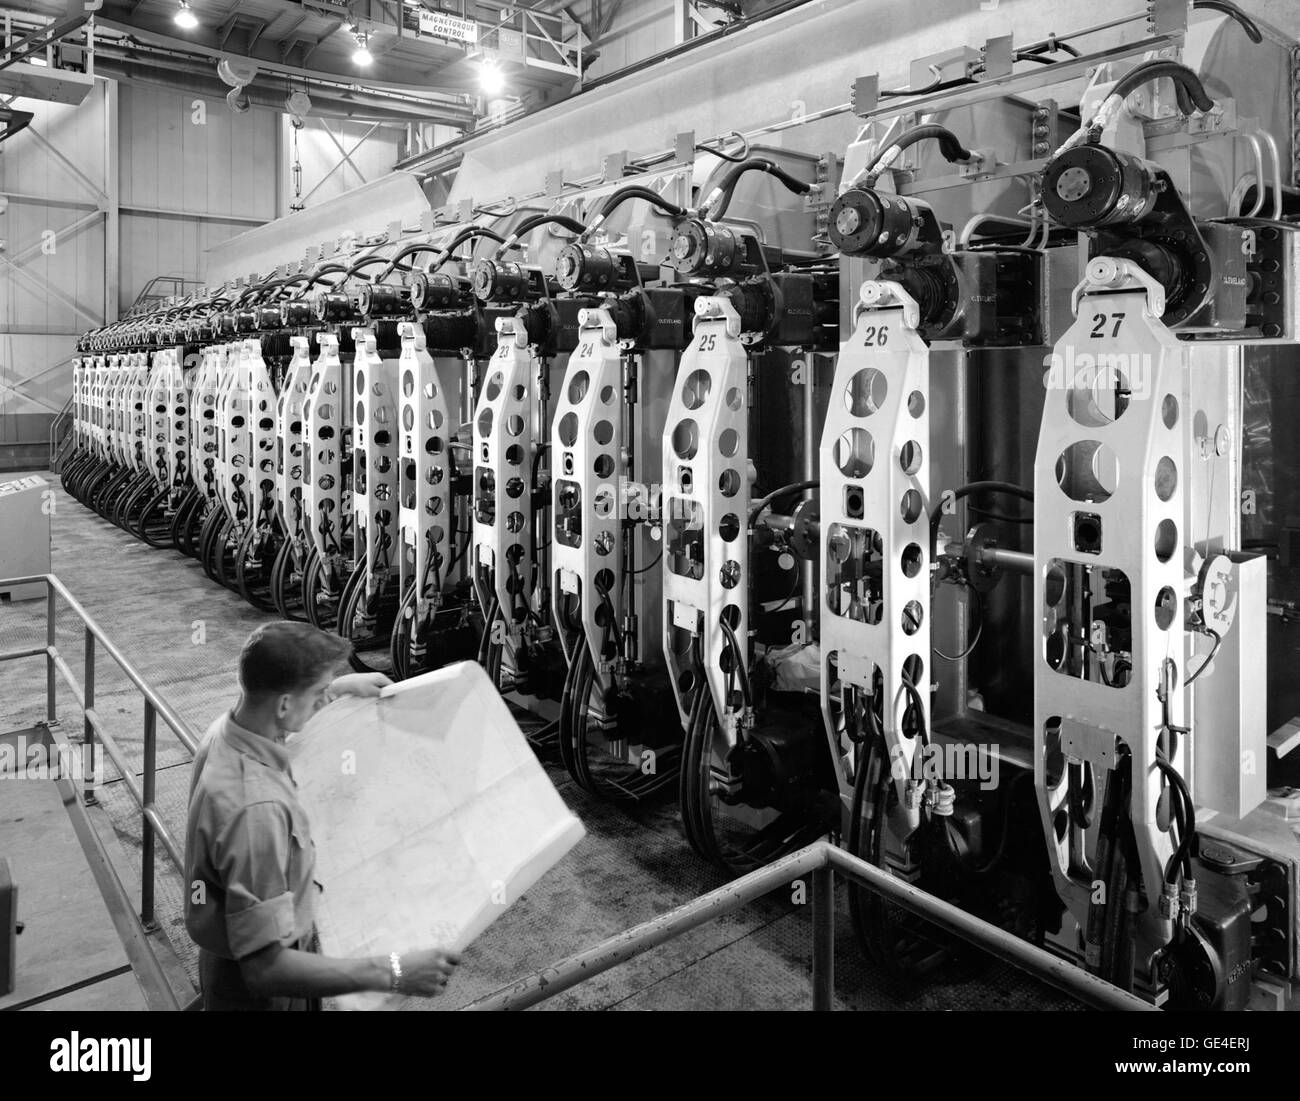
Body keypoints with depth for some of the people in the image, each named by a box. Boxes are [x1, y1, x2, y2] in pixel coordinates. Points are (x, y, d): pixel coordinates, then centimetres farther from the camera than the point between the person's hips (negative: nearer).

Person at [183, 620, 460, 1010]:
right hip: (259, 992, -8)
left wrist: (341, 686, 17)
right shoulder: (255, 811, -39)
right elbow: (265, 969, -37)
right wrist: (393, 974, -36)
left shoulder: (225, 730, -12)